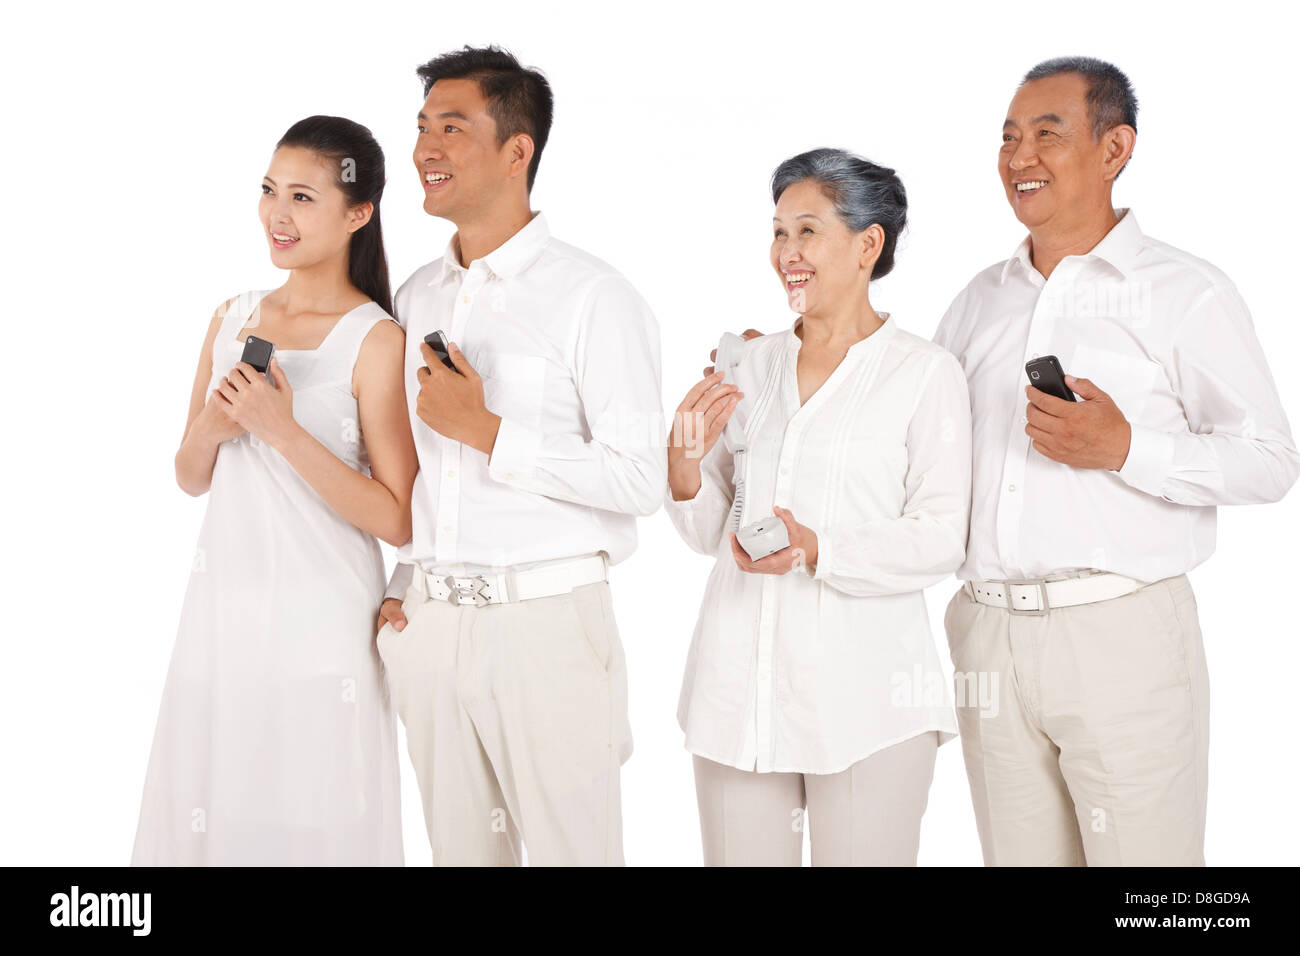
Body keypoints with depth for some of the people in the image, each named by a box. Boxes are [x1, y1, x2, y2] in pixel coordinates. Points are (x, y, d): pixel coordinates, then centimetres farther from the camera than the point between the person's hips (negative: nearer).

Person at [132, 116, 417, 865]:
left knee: (311, 825, 5)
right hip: (222, 607, 5)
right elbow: (190, 479, 14)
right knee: (207, 812, 13)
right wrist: (211, 423, -8)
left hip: (319, 619, -5)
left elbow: (396, 521, -14)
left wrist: (283, 431, -20)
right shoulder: (234, 318, 8)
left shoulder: (375, 342, -10)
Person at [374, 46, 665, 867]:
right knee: (460, 846, 14)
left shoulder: (593, 298, -9)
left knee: (572, 846, 2)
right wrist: (390, 585, 8)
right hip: (428, 617, 6)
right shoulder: (416, 298, 12)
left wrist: (486, 431, -17)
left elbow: (638, 481, -16)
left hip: (546, 619, -6)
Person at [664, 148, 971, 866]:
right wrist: (686, 468, -7)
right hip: (739, 678, 4)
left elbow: (940, 538, -7)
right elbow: (710, 532, 13)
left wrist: (819, 551, -20)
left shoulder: (926, 374, -2)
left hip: (863, 687, -4)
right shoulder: (753, 364, 12)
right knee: (739, 858, 10)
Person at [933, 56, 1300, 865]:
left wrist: (1126, 449, -18)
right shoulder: (982, 300, 15)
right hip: (989, 636, 5)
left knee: (1142, 856, -3)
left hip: (1122, 636, -5)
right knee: (1017, 852, 10)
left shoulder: (1186, 293, -2)